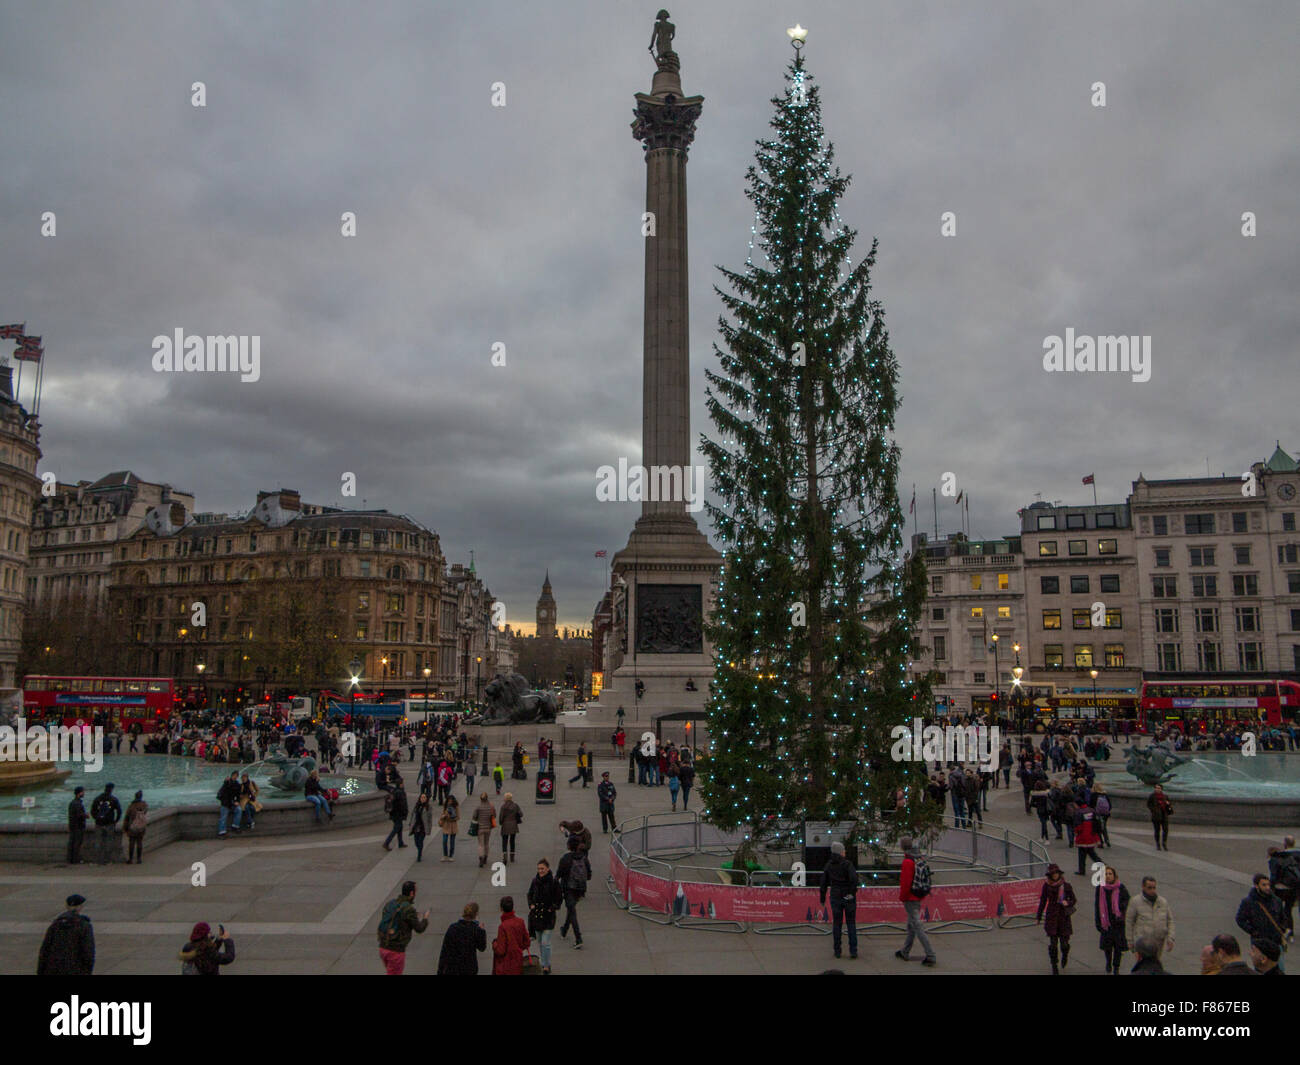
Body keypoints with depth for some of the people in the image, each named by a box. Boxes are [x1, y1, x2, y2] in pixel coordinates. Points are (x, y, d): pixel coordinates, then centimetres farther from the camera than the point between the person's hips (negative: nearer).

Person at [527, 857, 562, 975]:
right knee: (539, 942, 14)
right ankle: (544, 964, 28)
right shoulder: (535, 880, 1)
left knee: (545, 943, -8)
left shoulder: (554, 881, -11)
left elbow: (559, 898, -3)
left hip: (548, 915, -5)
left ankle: (546, 967, 4)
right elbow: (530, 894, 16)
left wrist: (553, 908, -10)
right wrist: (531, 905, 2)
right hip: (536, 915, 5)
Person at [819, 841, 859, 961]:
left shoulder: (828, 865, 2)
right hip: (849, 897, -3)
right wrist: (852, 892, -15)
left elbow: (824, 883, 5)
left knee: (837, 924, 12)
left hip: (835, 897, 3)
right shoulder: (847, 863, -11)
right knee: (851, 924, 7)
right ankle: (853, 952, 3)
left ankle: (837, 951, 14)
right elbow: (854, 878, -25)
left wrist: (823, 899, 13)